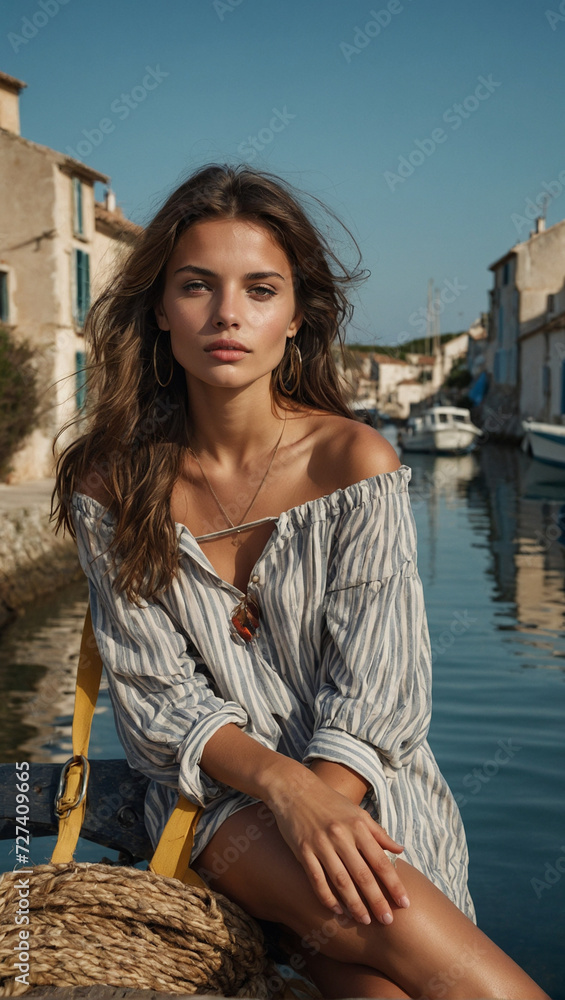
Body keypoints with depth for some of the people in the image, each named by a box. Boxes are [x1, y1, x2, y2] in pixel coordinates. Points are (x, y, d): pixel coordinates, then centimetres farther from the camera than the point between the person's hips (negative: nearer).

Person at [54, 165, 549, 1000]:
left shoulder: (354, 462, -6)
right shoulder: (111, 486, -2)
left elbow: (374, 692, -8)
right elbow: (156, 697, -4)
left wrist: (325, 802, -27)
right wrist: (284, 787, -21)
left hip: (368, 791, 0)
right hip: (218, 796, 0)